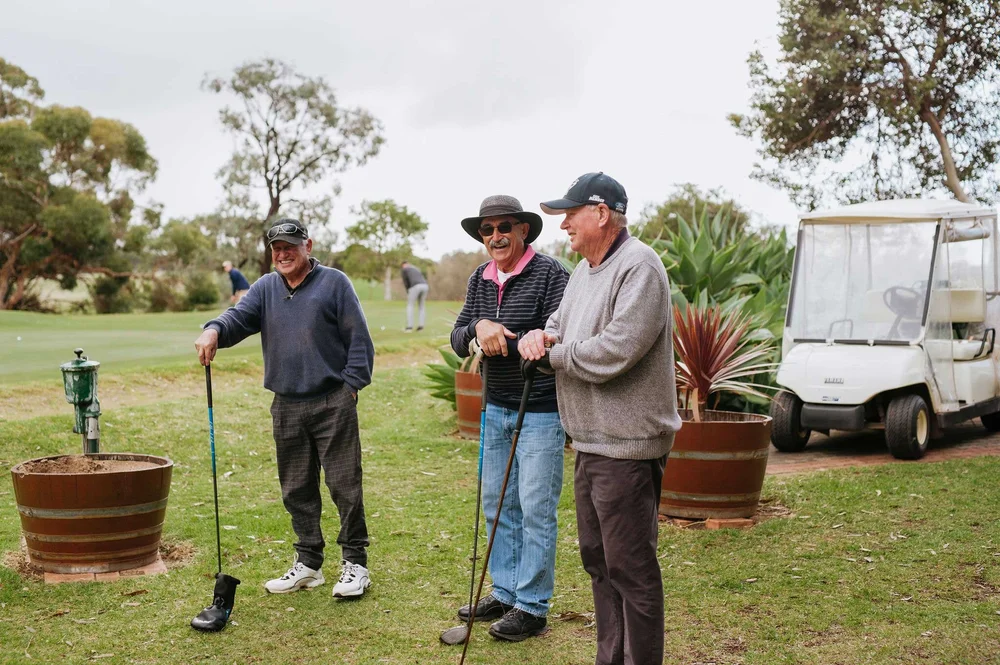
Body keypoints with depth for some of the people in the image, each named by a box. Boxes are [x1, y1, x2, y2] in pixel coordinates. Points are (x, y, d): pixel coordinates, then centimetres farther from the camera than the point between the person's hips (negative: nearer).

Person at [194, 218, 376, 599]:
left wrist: (351, 385, -8)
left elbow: (358, 338, -2)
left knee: (344, 485, -2)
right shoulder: (265, 289, 11)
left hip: (333, 404, -5)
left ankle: (355, 563, 10)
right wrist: (214, 330, -27)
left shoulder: (333, 283, 0)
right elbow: (240, 316, -5)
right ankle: (308, 564, 23)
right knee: (296, 490, 11)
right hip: (286, 407, 5)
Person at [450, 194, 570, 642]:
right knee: (497, 504, 14)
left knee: (535, 510, -1)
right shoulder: (480, 280, 8)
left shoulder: (549, 273, -12)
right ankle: (505, 593, 28)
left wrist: (501, 337, -27)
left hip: (540, 411, -7)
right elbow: (458, 341, 3)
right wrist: (477, 328, -18)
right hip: (496, 408, 7)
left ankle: (532, 606, 10)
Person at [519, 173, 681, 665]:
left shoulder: (638, 267, -16)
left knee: (631, 569, -3)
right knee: (598, 562, 19)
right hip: (589, 442, 10)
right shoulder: (584, 270, 16)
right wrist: (538, 336, -4)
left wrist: (551, 354, -11)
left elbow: (612, 352, -26)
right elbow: (559, 329, 21)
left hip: (626, 445, -10)